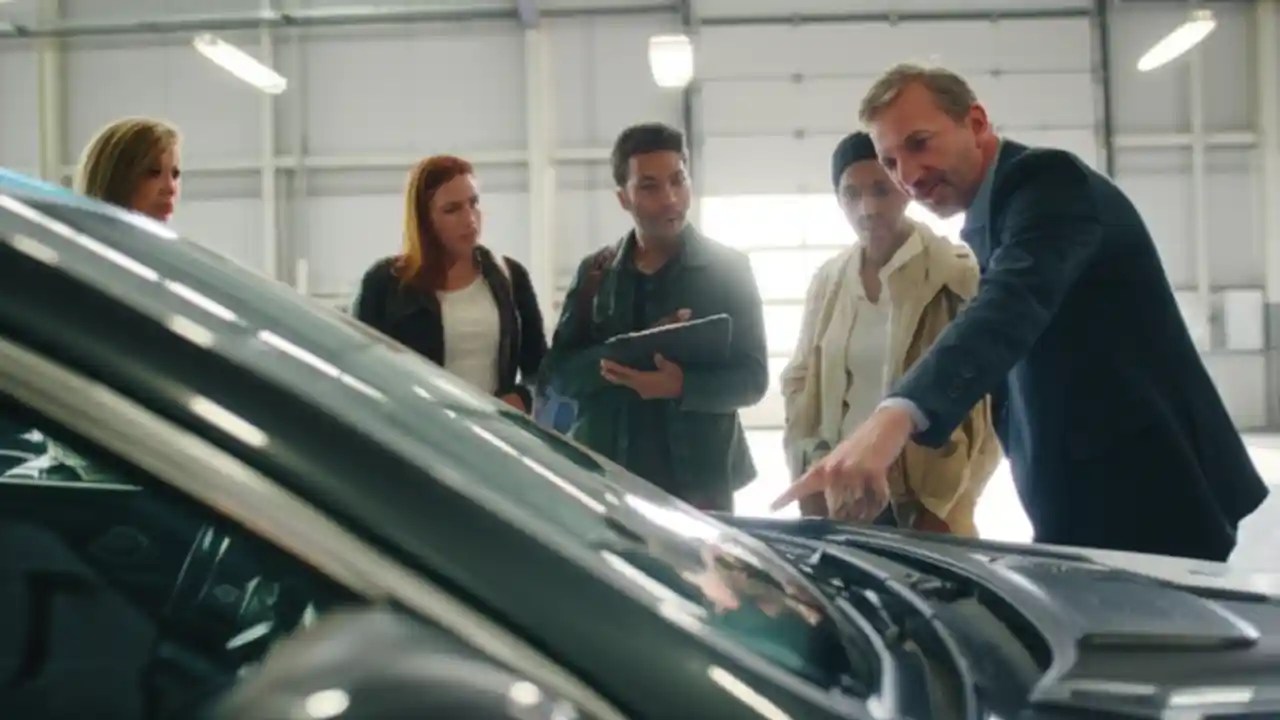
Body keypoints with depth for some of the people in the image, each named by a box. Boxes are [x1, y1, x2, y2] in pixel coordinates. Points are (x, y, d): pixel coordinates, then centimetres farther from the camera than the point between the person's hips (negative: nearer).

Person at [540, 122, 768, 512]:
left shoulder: (728, 269, 1)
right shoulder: (595, 272, 8)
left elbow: (751, 378, -3)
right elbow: (558, 371, 3)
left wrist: (682, 386, -22)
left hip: (697, 483, -2)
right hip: (604, 480, 2)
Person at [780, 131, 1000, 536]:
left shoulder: (957, 275, -6)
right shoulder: (828, 280, 8)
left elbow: (983, 405, -8)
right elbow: (799, 382, 12)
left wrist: (944, 511, -11)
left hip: (923, 506, -4)